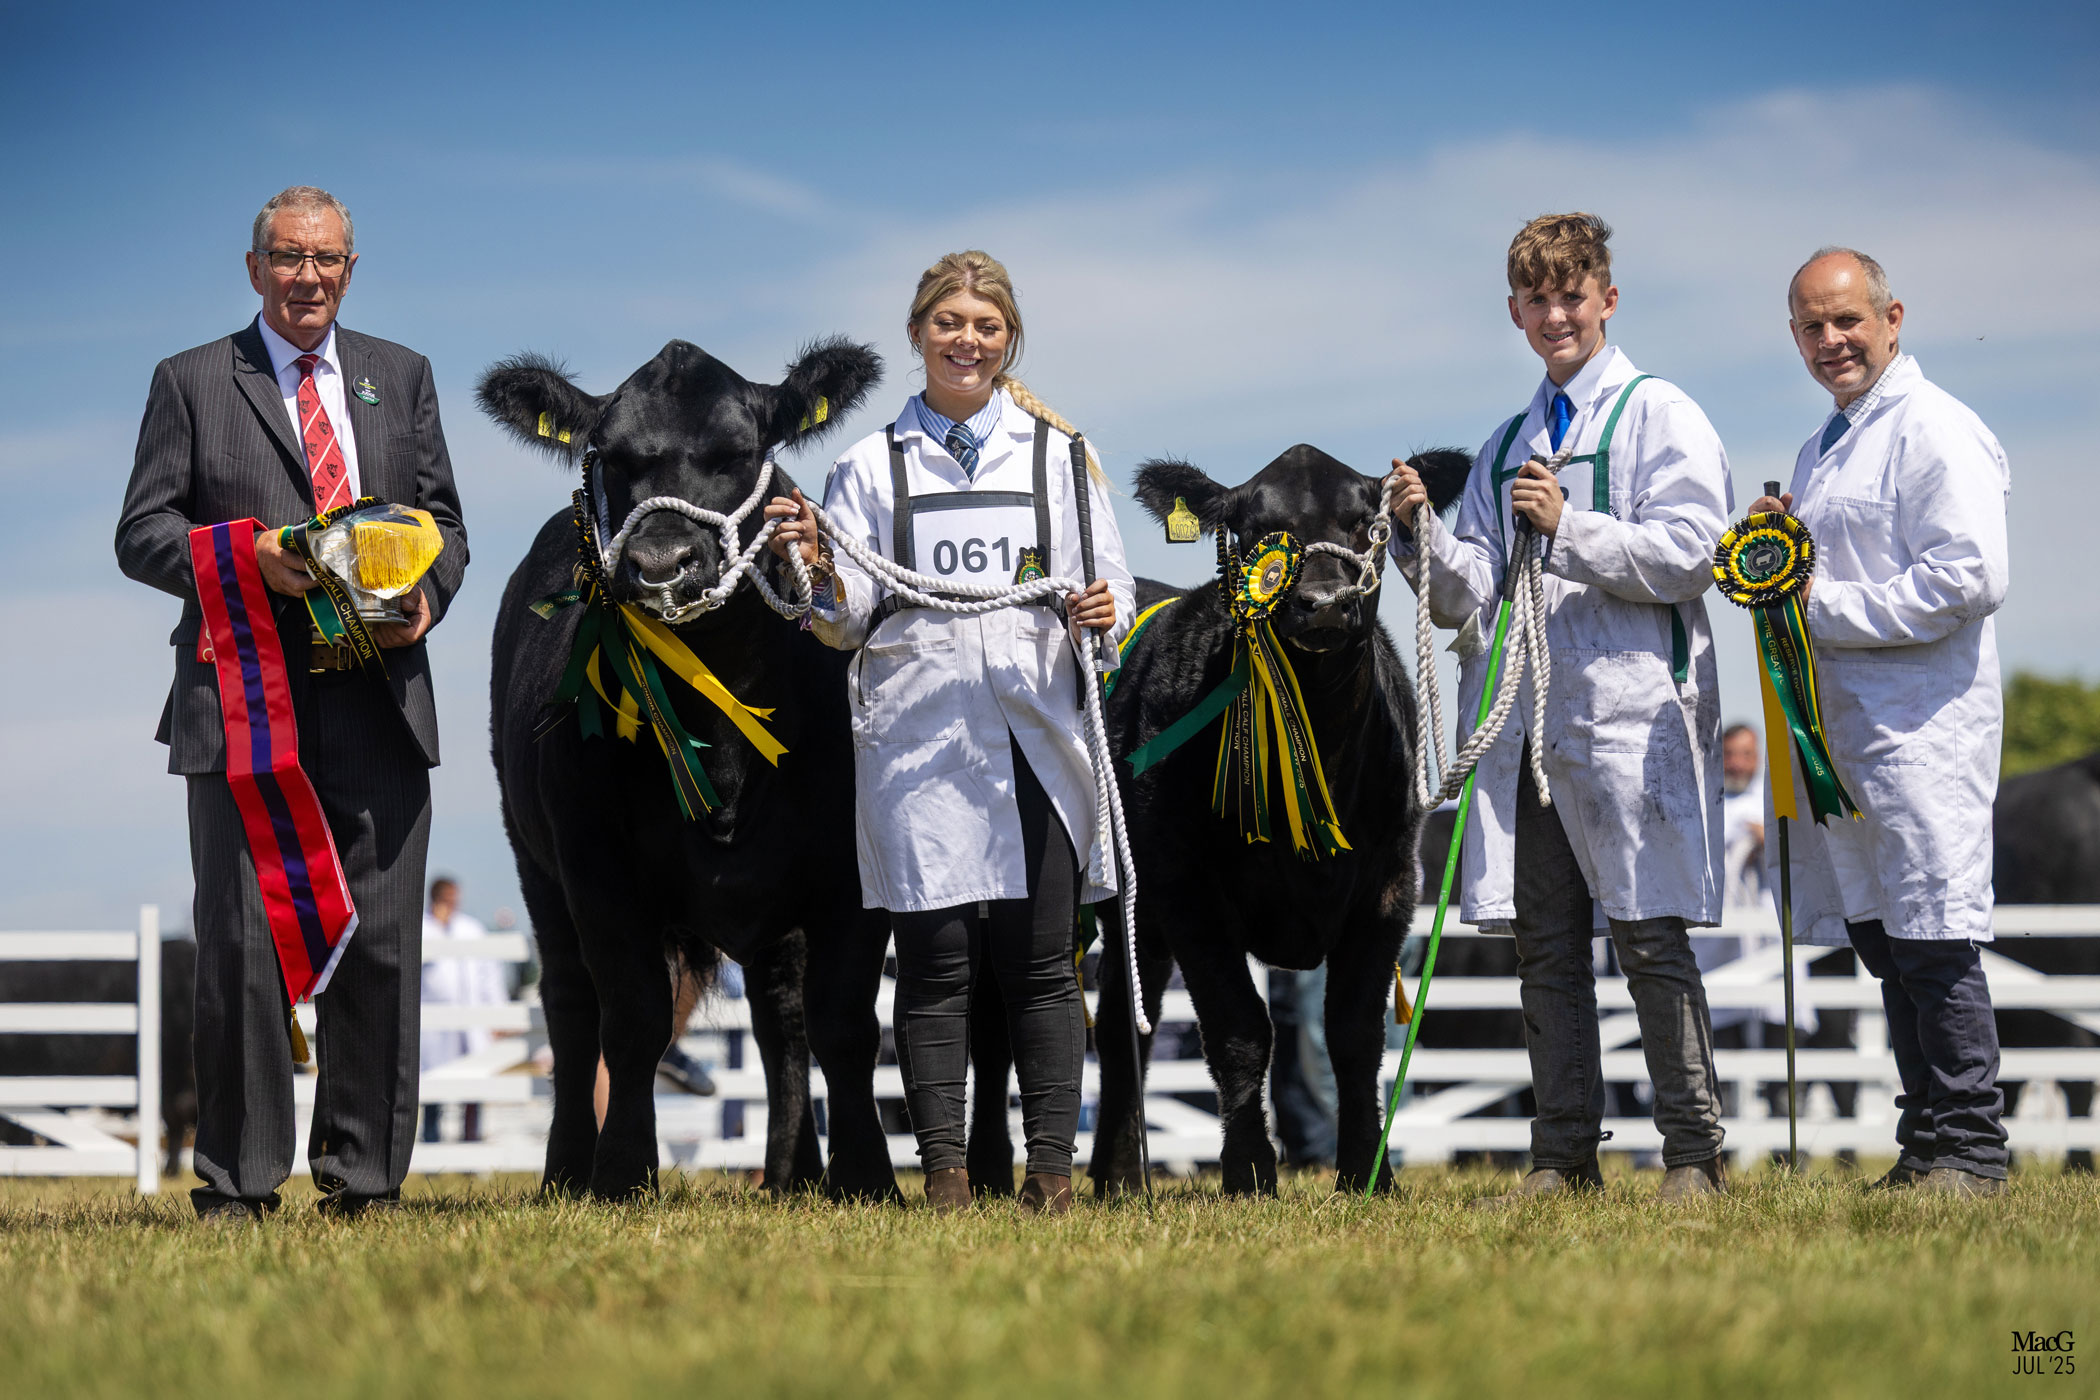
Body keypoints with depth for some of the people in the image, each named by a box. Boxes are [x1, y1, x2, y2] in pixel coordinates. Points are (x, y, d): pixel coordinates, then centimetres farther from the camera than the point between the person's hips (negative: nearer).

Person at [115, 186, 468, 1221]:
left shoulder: (401, 377, 17)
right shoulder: (192, 383, 7)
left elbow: (443, 517, 18)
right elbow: (141, 533, 3)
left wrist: (426, 595, -4)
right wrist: (250, 557, -14)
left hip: (377, 699, 3)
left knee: (381, 944, 2)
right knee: (241, 945, -4)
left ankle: (363, 1174, 10)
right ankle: (237, 1183, 1)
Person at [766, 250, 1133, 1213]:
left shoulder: (1059, 454, 13)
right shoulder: (873, 466, 11)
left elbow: (1108, 587, 12)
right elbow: (847, 621, 6)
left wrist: (1101, 616, -10)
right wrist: (820, 573, -14)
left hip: (1036, 729, 0)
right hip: (917, 735, 0)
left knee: (1040, 960, -1)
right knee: (934, 960, -2)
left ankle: (1051, 1167, 3)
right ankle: (942, 1170, 2)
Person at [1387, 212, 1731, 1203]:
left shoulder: (1659, 416, 3)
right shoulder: (1505, 445, 22)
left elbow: (1690, 555, -8)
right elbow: (1470, 598, 17)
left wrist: (1569, 529, -15)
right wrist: (1422, 536, -2)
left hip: (1628, 714, -6)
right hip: (1523, 726, 6)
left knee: (1650, 937, -8)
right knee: (1545, 946, 6)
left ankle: (1694, 1153, -4)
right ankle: (1565, 1155, 11)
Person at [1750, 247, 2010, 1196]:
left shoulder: (1935, 432, -8)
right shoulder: (1823, 450, 22)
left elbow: (1970, 578, -18)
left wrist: (1825, 609, -15)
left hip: (1922, 721, -9)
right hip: (1840, 720, 9)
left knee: (1934, 939, -9)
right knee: (1882, 938, 9)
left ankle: (1971, 1152, -5)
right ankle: (1925, 1146, 13)